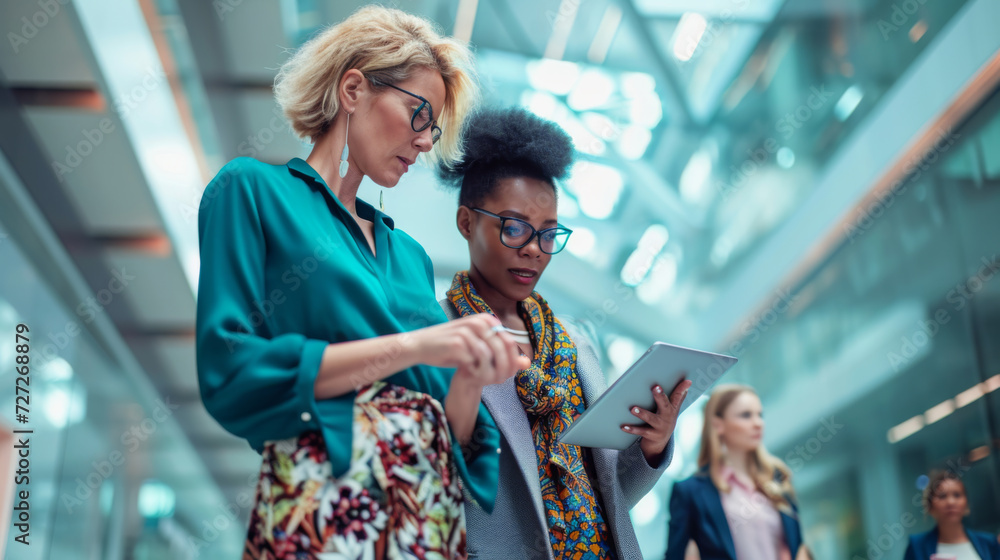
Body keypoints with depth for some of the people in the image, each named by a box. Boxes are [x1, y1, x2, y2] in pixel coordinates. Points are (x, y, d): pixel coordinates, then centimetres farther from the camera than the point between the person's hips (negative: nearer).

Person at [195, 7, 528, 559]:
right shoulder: (252, 189, 2)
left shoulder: (408, 253, 18)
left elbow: (448, 435, 15)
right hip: (321, 510, -5)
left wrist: (470, 377, -7)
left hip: (439, 515, 6)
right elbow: (229, 373, -11)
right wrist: (410, 347, -14)